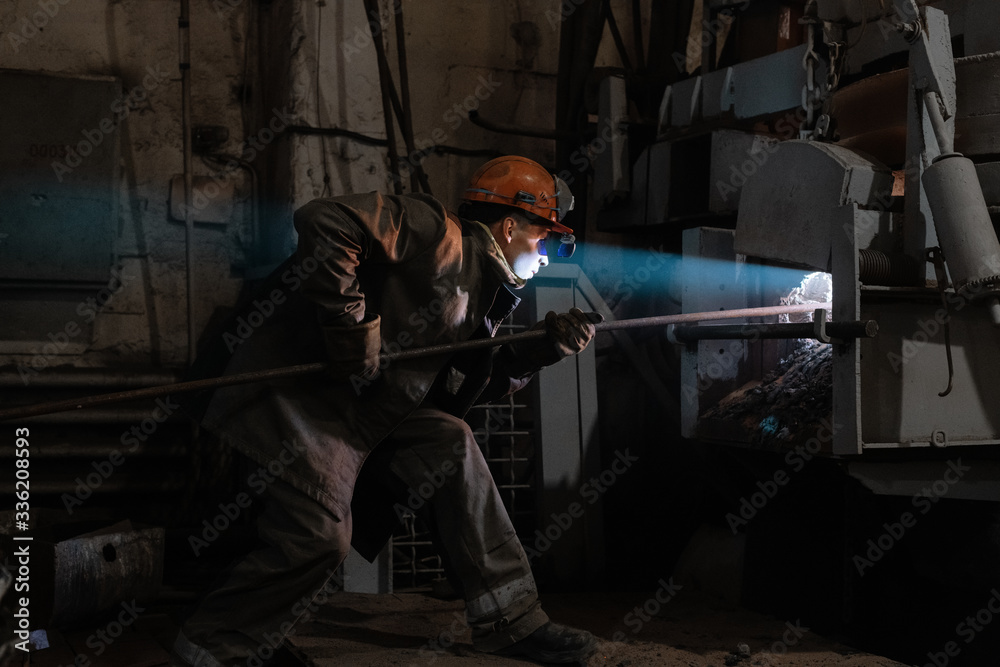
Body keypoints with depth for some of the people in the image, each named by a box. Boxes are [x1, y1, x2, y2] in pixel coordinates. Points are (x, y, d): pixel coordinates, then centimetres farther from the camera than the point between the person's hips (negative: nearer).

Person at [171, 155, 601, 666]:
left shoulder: (475, 290, 18)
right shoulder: (440, 234, -11)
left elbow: (460, 390, 17)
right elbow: (325, 222, -22)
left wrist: (541, 350, 9)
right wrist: (352, 326, -23)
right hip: (298, 394, -10)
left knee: (449, 442, 7)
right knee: (317, 539, -15)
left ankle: (510, 619, 13)